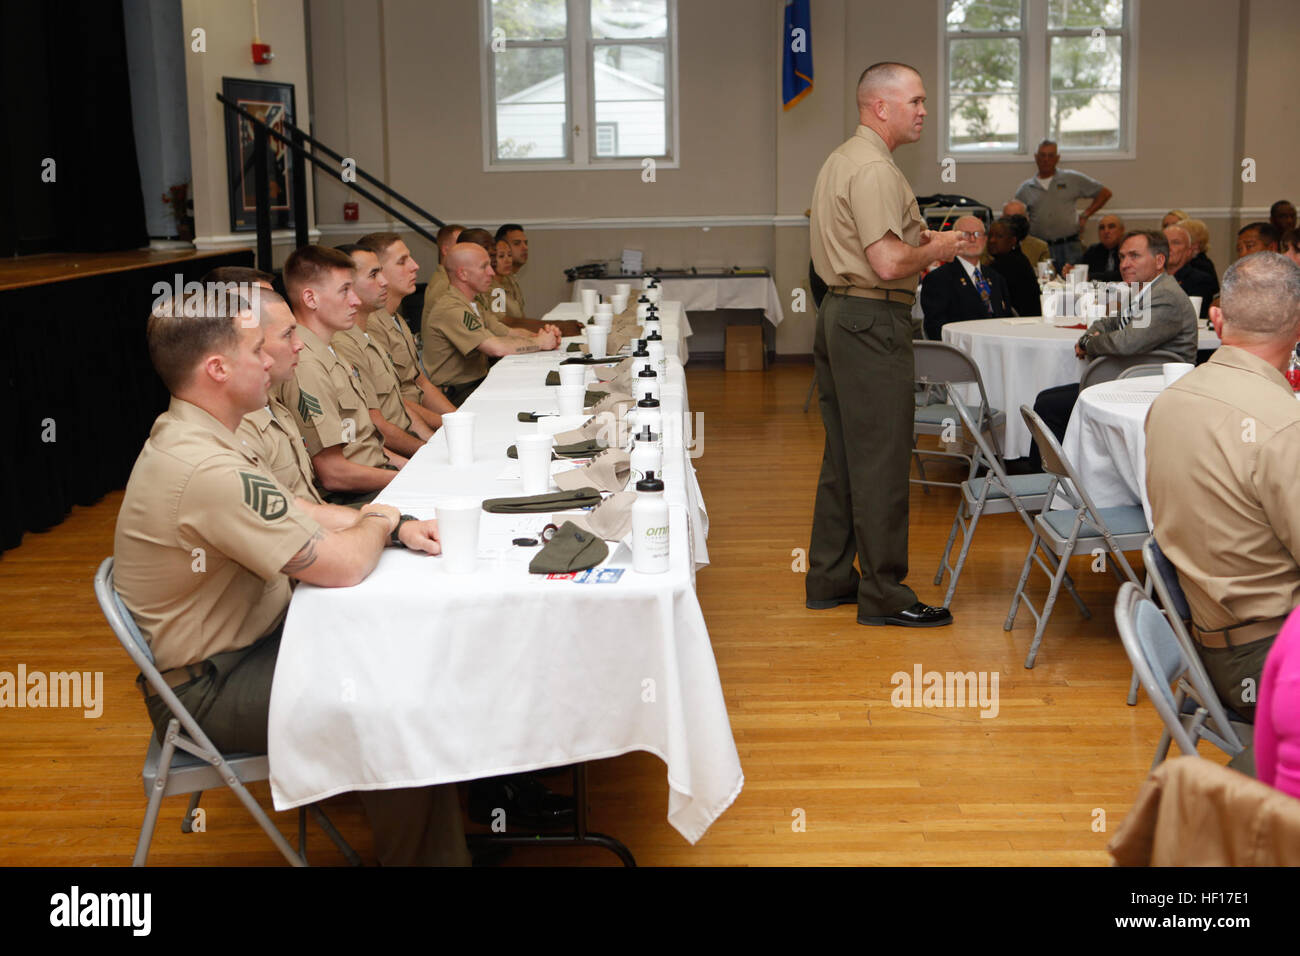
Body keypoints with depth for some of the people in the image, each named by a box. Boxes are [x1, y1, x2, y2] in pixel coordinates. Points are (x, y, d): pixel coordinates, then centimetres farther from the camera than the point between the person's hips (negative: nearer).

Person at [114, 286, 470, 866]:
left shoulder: (190, 434, 3)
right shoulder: (207, 470, -31)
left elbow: (296, 510, 12)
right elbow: (342, 567, -27)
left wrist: (398, 527, -2)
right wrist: (379, 521, -4)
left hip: (243, 639, 10)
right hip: (209, 689, -10)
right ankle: (419, 854, 8)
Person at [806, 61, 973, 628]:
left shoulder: (840, 160, 18)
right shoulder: (874, 168, -16)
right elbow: (888, 263, -23)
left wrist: (922, 242, 15)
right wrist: (935, 249, -5)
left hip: (839, 314, 11)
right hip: (874, 322, -11)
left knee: (843, 453, 15)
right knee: (881, 459, -5)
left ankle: (829, 578, 22)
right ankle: (883, 594, 1)